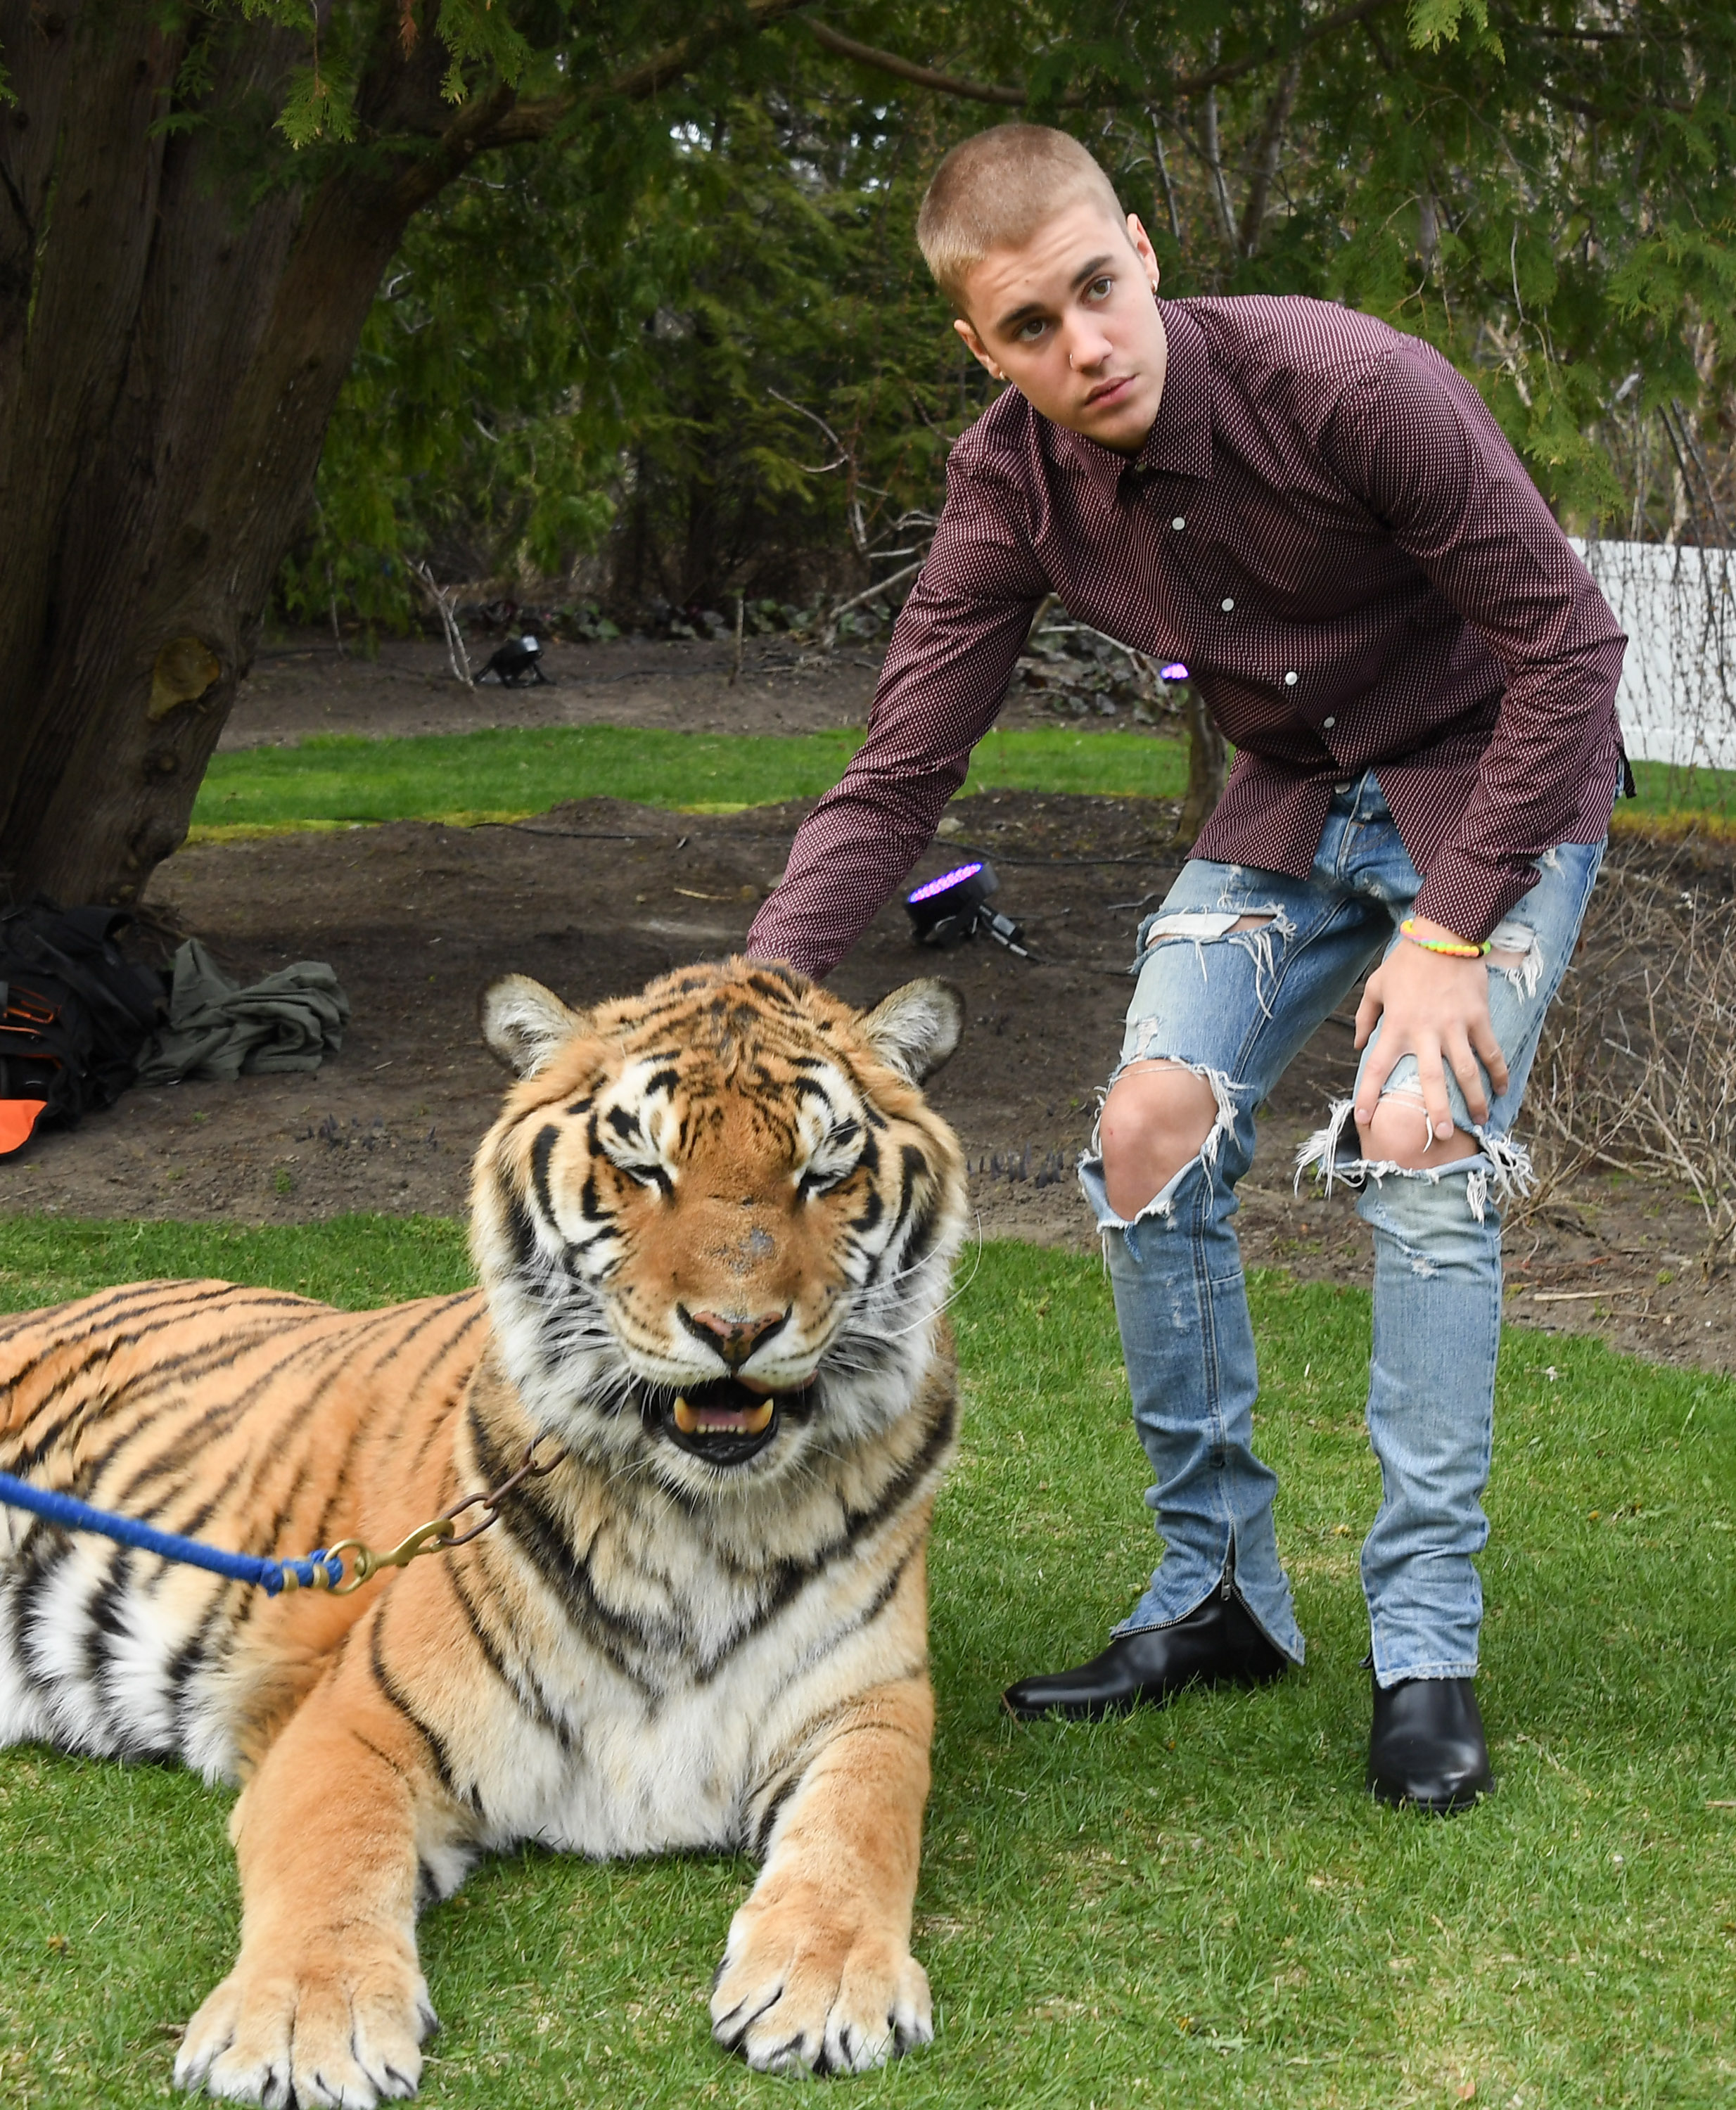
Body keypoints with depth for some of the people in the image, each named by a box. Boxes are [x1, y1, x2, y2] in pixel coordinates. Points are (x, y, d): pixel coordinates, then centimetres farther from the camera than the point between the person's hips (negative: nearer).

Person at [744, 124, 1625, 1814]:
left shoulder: (1347, 387, -30)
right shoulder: (1011, 484, -15)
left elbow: (1568, 642, -22)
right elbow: (894, 782, -11)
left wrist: (1452, 933, -23)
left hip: (1496, 784, -5)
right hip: (1291, 802, 5)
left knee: (1418, 1144, -21)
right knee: (1151, 1131, -9)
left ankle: (1426, 1646, -10)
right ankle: (1214, 1592, 7)